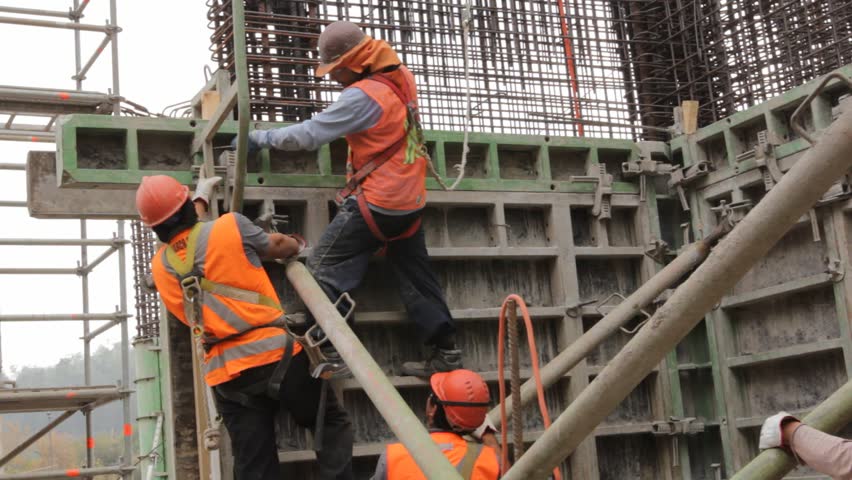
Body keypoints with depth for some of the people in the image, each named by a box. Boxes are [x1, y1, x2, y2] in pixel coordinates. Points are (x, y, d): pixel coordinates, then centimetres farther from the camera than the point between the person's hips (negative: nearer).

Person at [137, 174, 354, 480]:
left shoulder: (160, 266, 10)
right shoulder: (229, 226, -5)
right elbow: (277, 246, 13)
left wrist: (200, 200, 48)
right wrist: (297, 246, 35)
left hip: (224, 374, 4)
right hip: (273, 354, -4)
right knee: (332, 423, 12)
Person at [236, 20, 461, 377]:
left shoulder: (363, 96, -19)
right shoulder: (402, 78, 5)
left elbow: (309, 135, -16)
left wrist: (260, 138, -4)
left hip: (376, 204, -8)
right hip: (411, 201, 8)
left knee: (324, 269, -1)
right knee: (416, 277, 15)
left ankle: (327, 354, -3)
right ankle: (446, 350, 17)